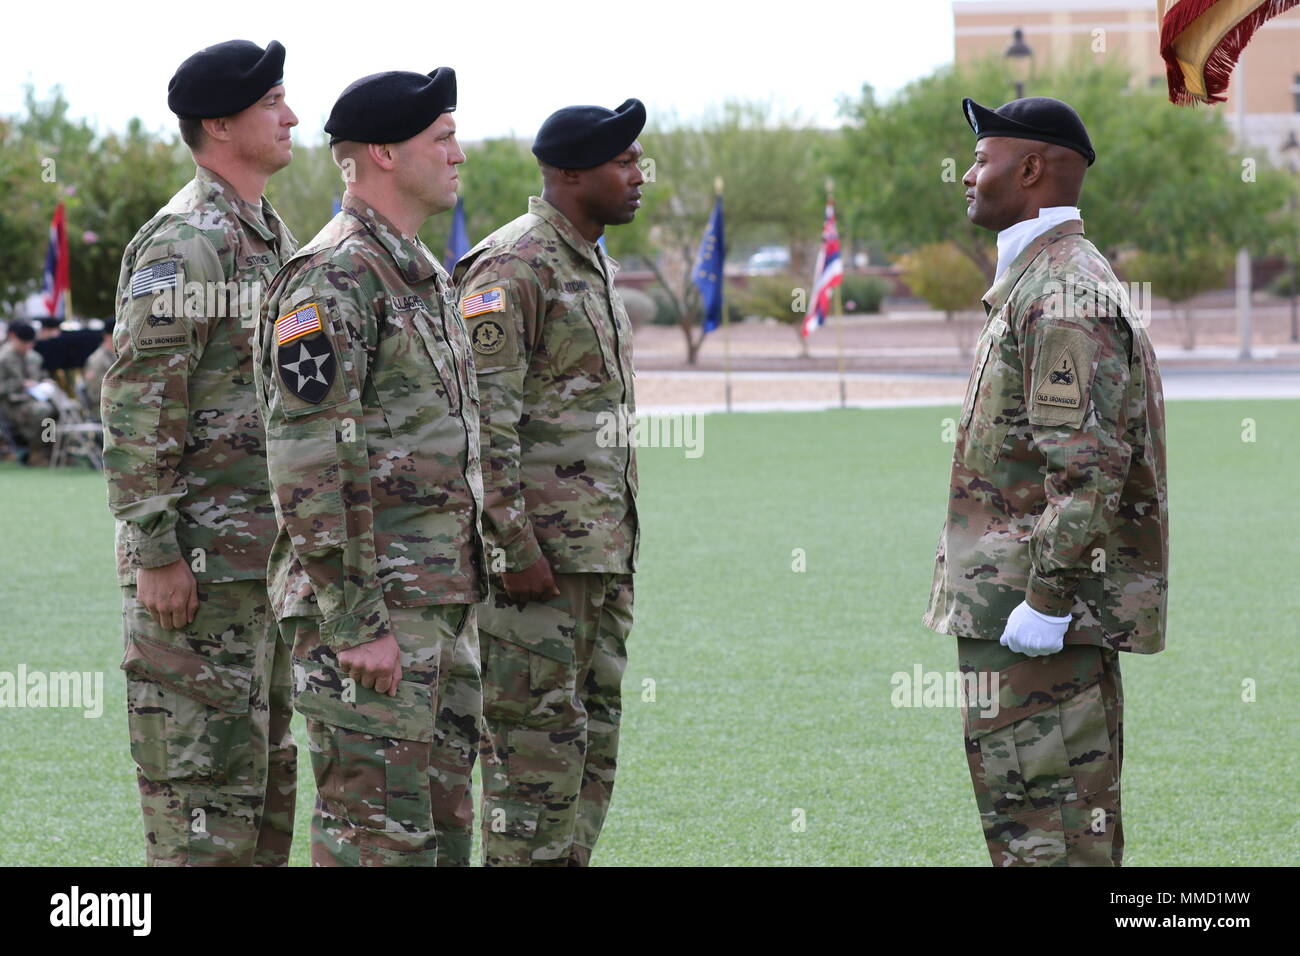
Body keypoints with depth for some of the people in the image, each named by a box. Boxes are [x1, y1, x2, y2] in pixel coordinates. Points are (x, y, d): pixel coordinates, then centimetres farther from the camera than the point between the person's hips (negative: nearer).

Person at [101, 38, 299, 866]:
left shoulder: (272, 237, 16)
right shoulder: (182, 246, -14)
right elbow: (136, 409, -18)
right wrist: (155, 553, -21)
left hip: (267, 551, 10)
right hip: (198, 562, -10)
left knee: (265, 769, 13)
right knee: (203, 776, -7)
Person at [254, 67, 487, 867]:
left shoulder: (427, 277, 17)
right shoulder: (332, 279, -14)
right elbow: (309, 466, -20)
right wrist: (354, 622, -22)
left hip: (443, 606, 10)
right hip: (371, 602, -10)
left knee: (441, 822, 12)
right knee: (376, 831, -8)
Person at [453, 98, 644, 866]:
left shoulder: (597, 268, 18)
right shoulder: (511, 269, -13)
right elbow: (485, 420, -18)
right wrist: (515, 547, -21)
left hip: (603, 555, 9)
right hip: (540, 556, -9)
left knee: (595, 741, 11)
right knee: (537, 744, -7)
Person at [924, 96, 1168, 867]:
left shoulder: (1067, 295, -16)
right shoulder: (1042, 282, 19)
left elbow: (1090, 464, -24)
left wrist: (1044, 603, -24)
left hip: (1038, 621, -11)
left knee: (1040, 836, -9)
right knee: (1077, 833, 13)